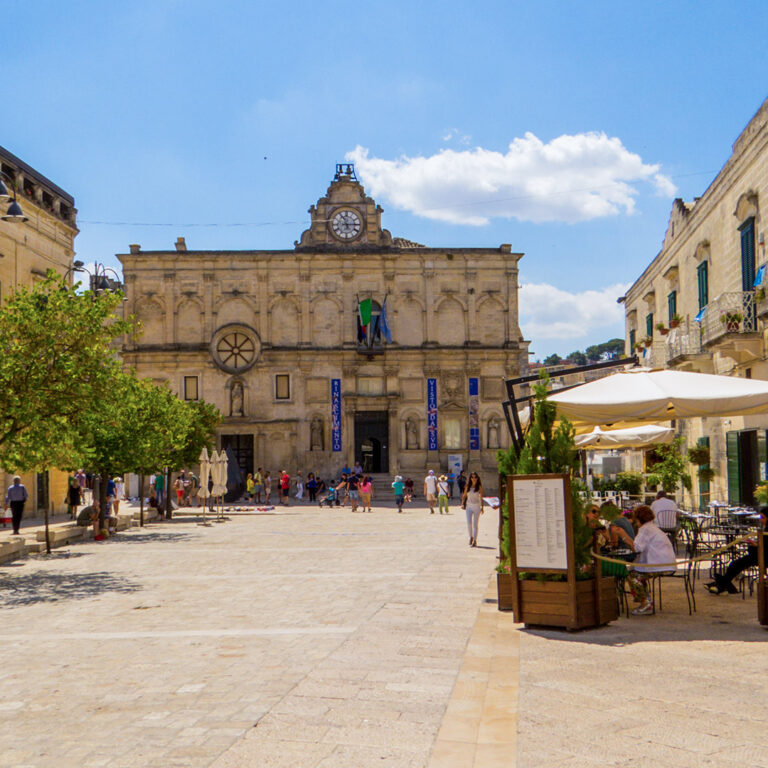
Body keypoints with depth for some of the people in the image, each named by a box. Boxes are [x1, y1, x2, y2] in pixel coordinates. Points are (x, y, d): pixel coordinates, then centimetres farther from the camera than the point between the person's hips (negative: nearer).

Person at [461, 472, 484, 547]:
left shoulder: (479, 487, -1)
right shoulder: (467, 486, 5)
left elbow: (481, 497, 1)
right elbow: (464, 495, 13)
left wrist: (482, 507, -4)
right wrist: (462, 504, 1)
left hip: (477, 506, -2)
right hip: (469, 506, 2)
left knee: (475, 524, -2)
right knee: (469, 523, -8)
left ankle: (475, 541, 3)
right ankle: (471, 537, 16)